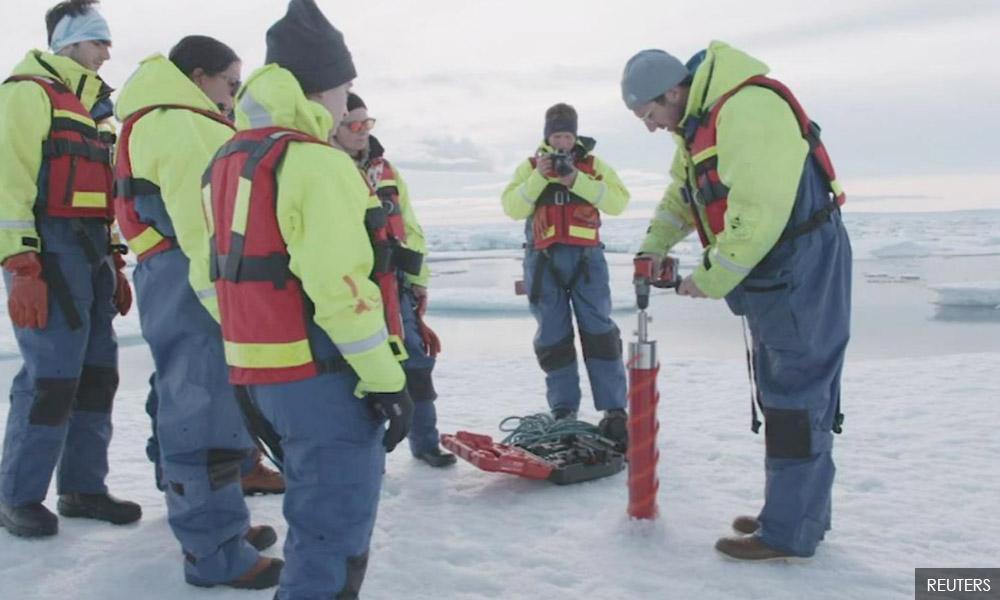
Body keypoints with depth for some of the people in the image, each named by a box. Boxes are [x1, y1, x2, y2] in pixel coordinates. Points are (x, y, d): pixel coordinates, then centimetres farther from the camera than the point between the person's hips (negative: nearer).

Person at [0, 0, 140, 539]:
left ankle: (82, 487, 18)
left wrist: (114, 264, 19)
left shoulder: (89, 106, 23)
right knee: (52, 376, -9)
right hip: (49, 251, -8)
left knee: (97, 374, 7)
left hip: (91, 251, 8)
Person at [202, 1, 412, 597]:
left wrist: (249, 368, 21)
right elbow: (341, 286, -21)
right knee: (336, 527, 1)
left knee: (316, 508, 24)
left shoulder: (230, 160, 13)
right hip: (320, 374, -9)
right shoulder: (315, 163, -15)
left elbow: (226, 270, 15)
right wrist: (387, 380, -15)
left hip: (256, 367, 9)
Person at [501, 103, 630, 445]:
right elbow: (512, 208, -2)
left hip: (586, 257, -1)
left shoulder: (593, 165, 8)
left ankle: (614, 410, 0)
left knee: (599, 333, -4)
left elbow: (618, 202, -6)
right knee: (553, 338, 3)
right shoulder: (530, 167, 10)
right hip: (543, 261, 1)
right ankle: (563, 411, 12)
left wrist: (577, 180, -16)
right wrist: (539, 178, -15)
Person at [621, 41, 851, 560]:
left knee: (795, 397, -5)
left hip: (800, 267, -10)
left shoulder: (746, 110, -23)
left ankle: (789, 533, 4)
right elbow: (681, 191, 21)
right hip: (769, 270, 10)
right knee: (784, 390, 14)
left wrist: (709, 279, -18)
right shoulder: (698, 122, 10)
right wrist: (653, 248, 9)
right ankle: (802, 510, 25)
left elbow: (756, 215, -28)